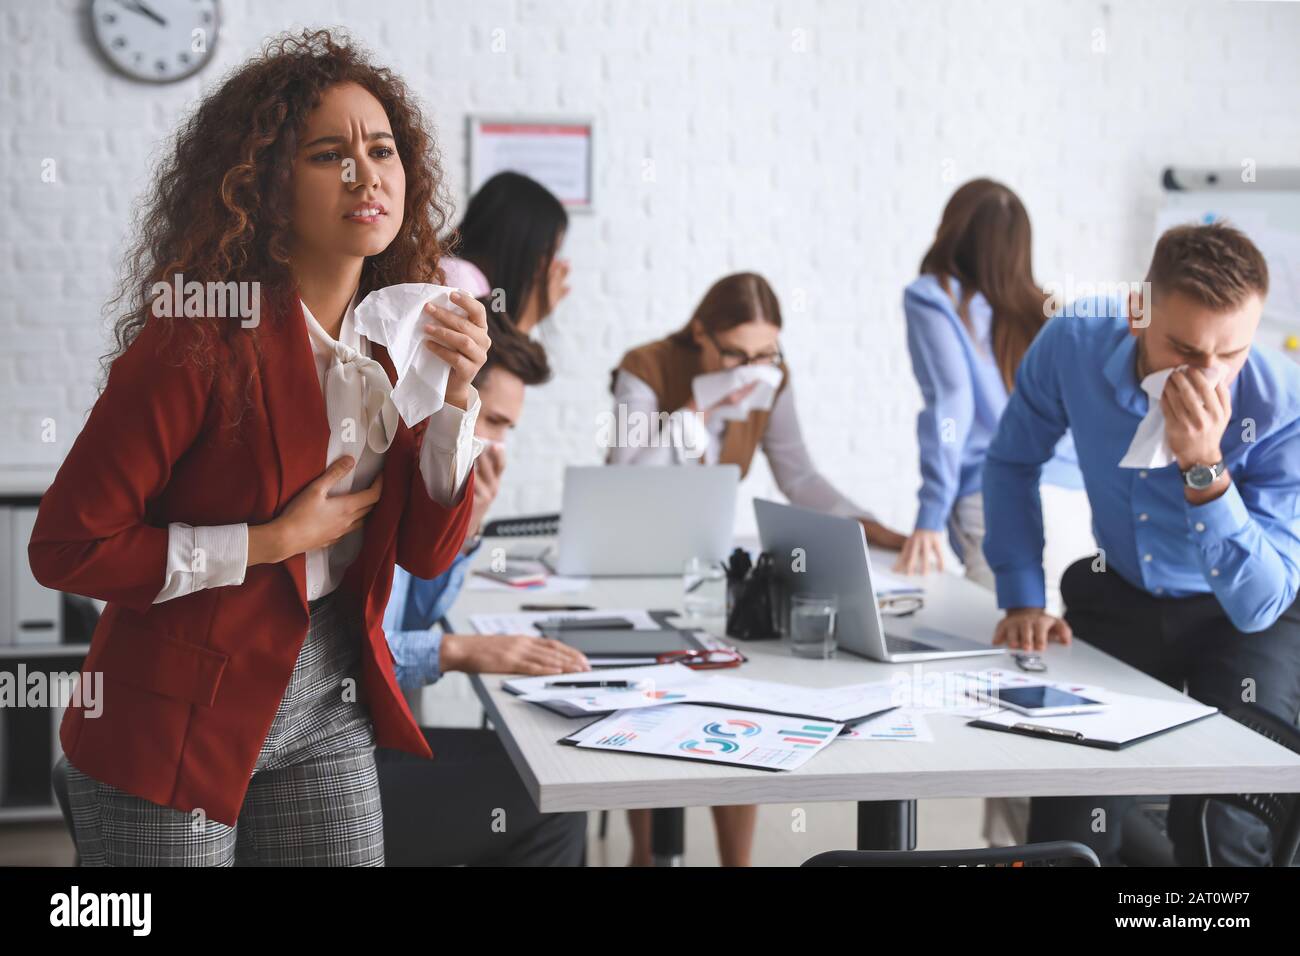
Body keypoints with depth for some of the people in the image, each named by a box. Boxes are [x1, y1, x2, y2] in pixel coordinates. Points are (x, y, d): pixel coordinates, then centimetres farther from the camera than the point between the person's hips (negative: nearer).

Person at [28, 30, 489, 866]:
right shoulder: (198, 338, -19)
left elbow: (427, 553, 1)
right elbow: (66, 546, -18)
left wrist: (456, 392, -12)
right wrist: (275, 541, -19)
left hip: (329, 702, 6)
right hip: (178, 723, -5)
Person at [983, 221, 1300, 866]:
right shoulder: (1072, 346, -21)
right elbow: (1013, 463, 0)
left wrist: (1204, 468, -41)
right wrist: (1022, 600, -5)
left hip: (1247, 620, -2)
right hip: (1121, 597, 2)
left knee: (1221, 831, -19)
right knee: (1067, 824, -11)